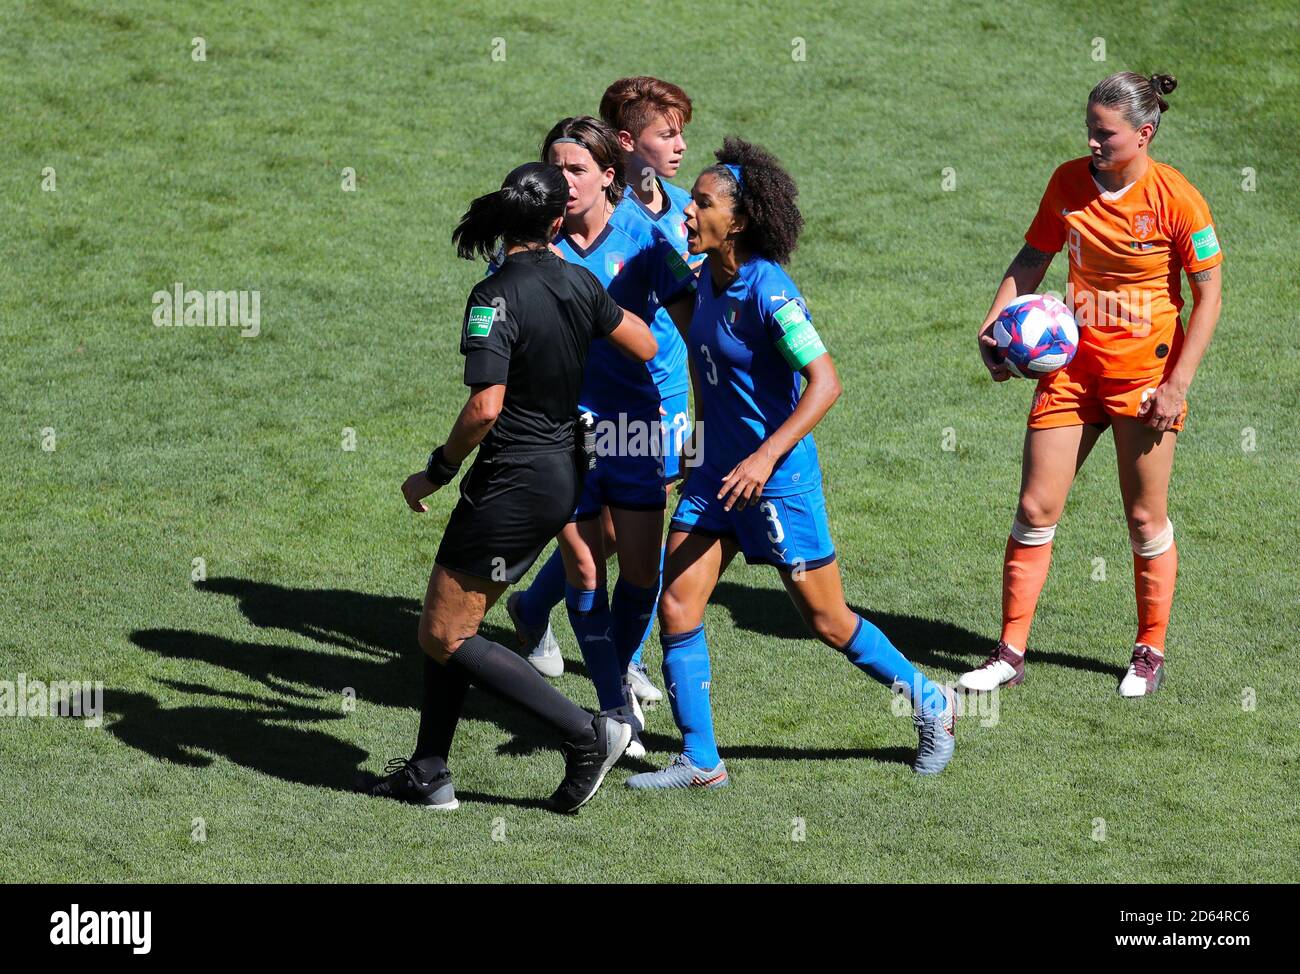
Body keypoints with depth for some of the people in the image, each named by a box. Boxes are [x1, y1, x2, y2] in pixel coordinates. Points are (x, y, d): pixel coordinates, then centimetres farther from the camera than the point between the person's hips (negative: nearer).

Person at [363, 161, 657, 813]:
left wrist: (436, 471, -14)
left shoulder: (496, 297, -20)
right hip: (564, 475, 8)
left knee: (445, 638, 1)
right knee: (448, 623, 17)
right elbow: (645, 347, 12)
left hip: (513, 484, -8)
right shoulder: (579, 282, 0)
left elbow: (486, 407, -27)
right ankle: (428, 776, 21)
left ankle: (586, 734, -1)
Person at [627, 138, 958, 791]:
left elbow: (825, 382, -25)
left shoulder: (767, 292, -21)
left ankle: (932, 706, 25)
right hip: (718, 469, 8)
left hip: (778, 476, -8)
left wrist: (766, 456, -31)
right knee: (676, 608, -1)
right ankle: (699, 761, 8)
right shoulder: (708, 279, 4)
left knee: (827, 621, 4)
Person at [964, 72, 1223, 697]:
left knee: (1145, 520, 6)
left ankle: (1150, 654, 23)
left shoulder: (1176, 200, -15)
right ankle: (1010, 653, 10)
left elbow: (1207, 297, -9)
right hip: (1072, 363, 4)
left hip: (1144, 374, -4)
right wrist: (995, 324, -1)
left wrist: (1177, 384, -14)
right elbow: (1034, 257, 12)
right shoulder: (1070, 182, -2)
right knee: (1035, 510, 1)